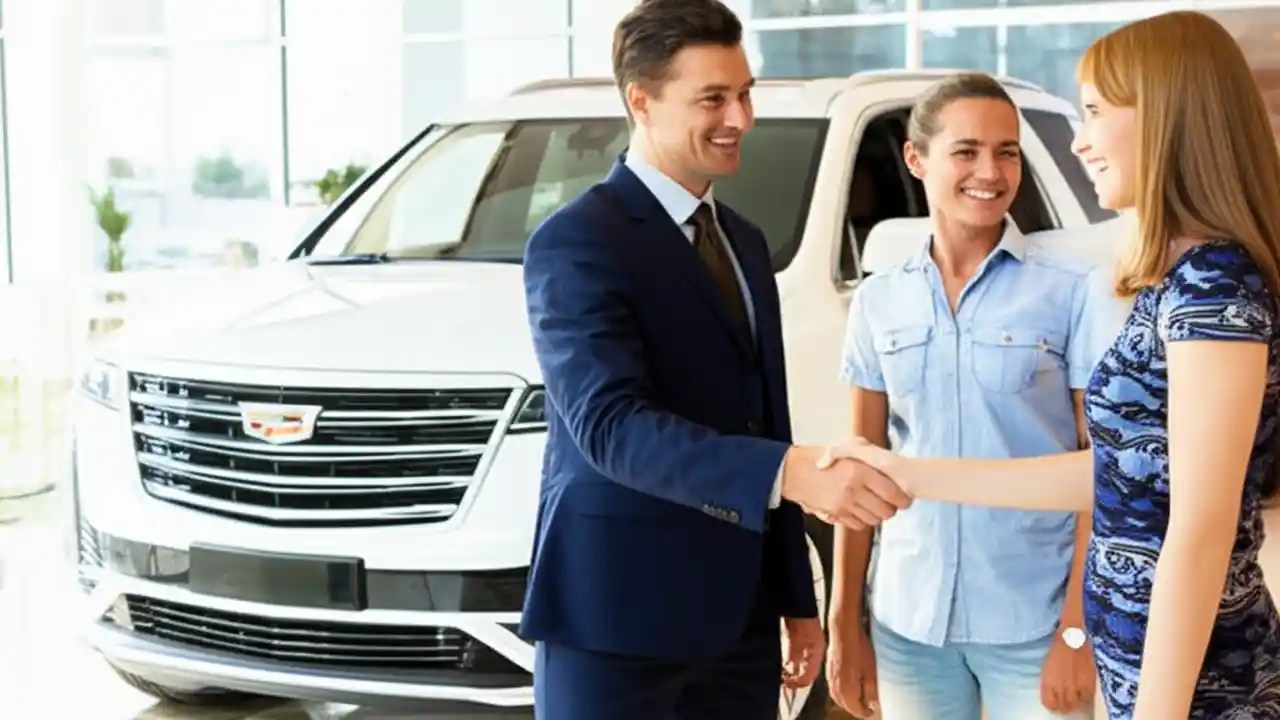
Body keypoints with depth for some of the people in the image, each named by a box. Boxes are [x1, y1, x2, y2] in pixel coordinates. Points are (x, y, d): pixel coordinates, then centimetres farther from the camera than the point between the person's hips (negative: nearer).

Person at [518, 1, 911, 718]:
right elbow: (610, 425, -25)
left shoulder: (744, 243, 13)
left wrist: (797, 600, 16)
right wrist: (791, 471, -37)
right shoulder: (577, 243, -12)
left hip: (737, 611, 7)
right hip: (616, 610, -7)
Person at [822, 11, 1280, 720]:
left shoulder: (1213, 280, -18)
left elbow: (1202, 527, -22)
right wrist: (909, 474, 15)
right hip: (1143, 660, 9)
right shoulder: (1181, 280, 10)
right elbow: (1112, 473, 13)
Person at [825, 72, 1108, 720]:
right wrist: (843, 624, 6)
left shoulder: (1073, 292, -6)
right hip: (908, 619, 3)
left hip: (1034, 623, -3)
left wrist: (1077, 630, -10)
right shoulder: (877, 302, 4)